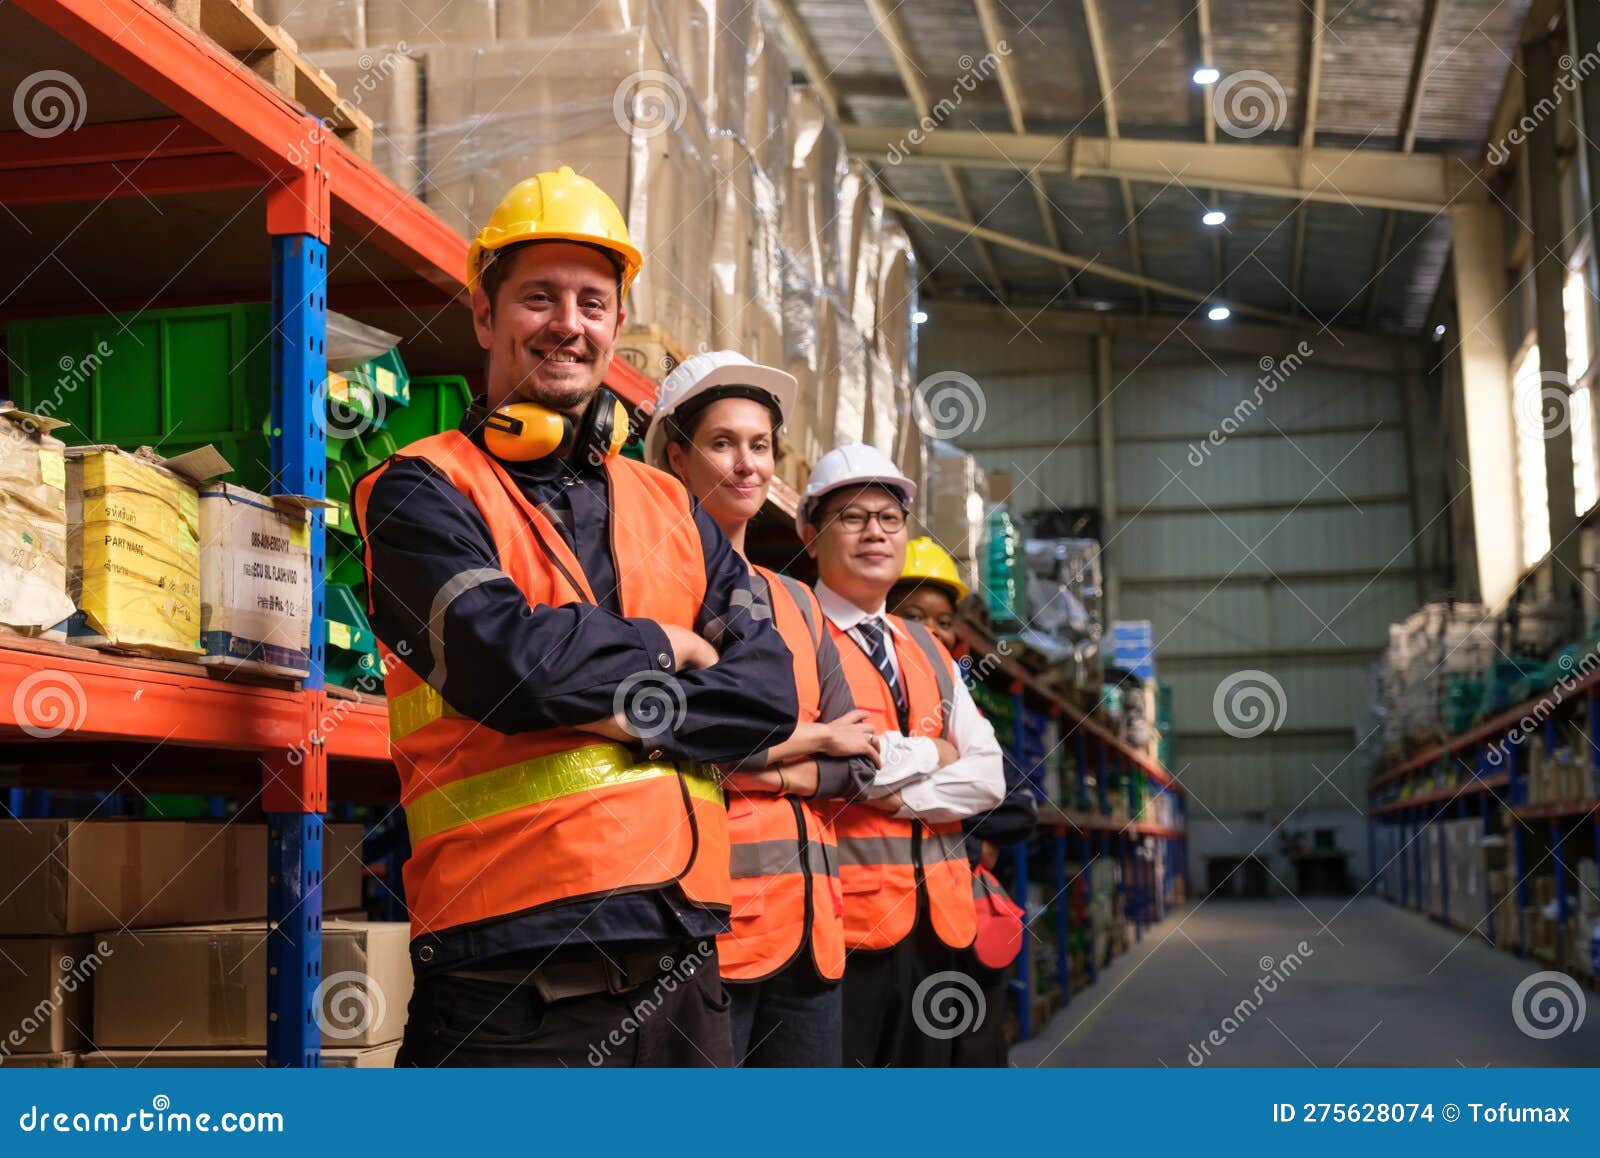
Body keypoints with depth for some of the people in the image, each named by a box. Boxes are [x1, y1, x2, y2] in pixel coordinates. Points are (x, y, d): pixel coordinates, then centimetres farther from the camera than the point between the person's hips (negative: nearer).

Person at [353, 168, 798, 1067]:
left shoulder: (672, 511, 16)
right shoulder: (422, 493, 0)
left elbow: (769, 691, 5)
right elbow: (509, 659, -17)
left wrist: (616, 706, -10)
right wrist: (662, 646, 0)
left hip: (680, 960, 5)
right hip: (513, 975, -5)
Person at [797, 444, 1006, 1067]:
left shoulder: (927, 649, 18)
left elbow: (987, 778, 10)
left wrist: (898, 792, -10)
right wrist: (927, 753, -4)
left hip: (937, 915, 7)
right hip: (842, 915, -7)